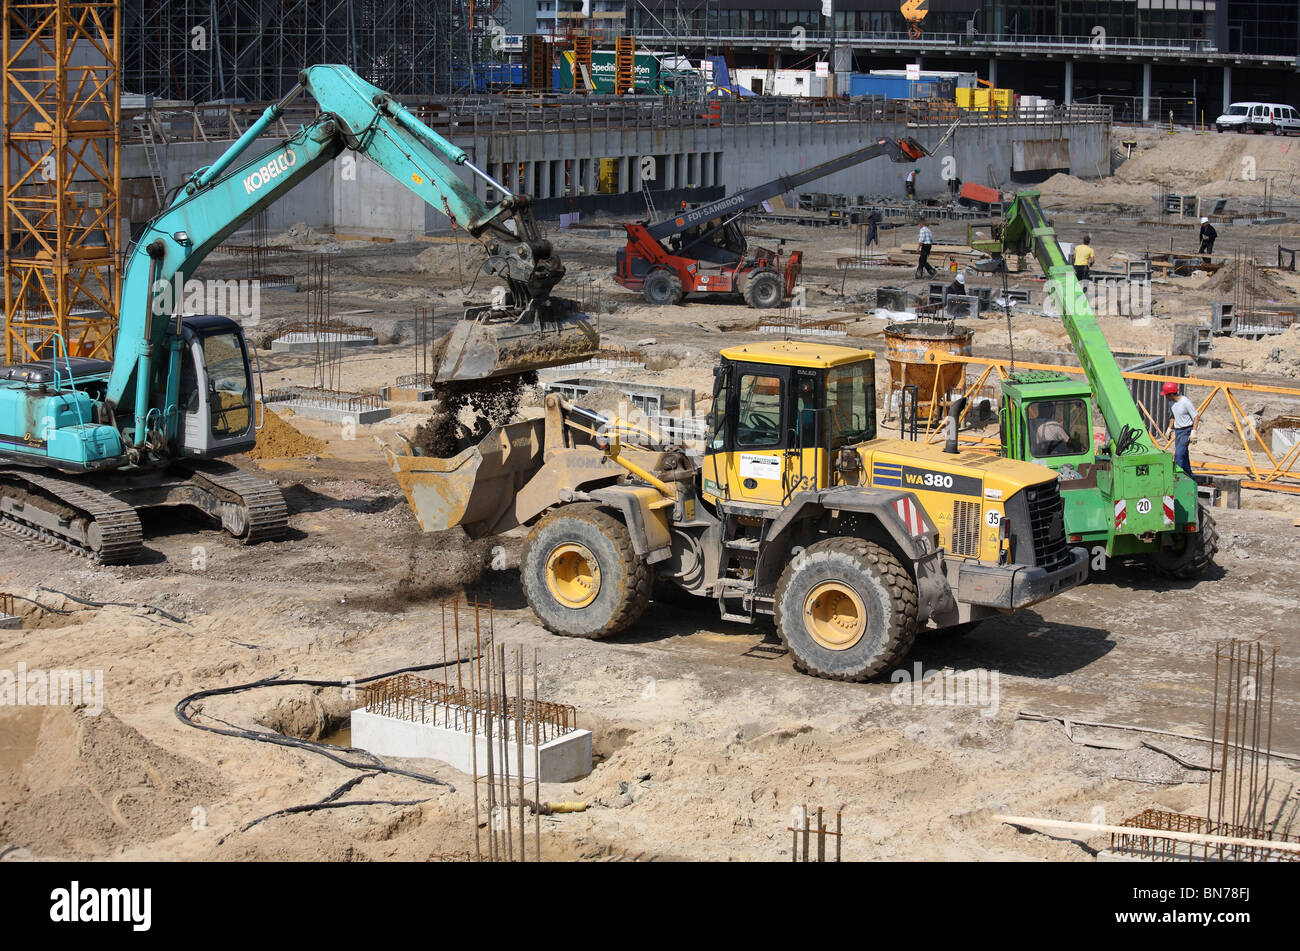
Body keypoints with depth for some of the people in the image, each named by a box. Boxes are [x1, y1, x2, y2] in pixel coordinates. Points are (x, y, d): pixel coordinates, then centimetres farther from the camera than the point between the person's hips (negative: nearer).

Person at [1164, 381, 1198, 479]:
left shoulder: (1185, 402, -18)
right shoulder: (1171, 402, 6)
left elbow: (1196, 417, -15)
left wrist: (1193, 432, -21)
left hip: (1186, 431, -8)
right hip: (1177, 431, 8)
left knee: (1179, 454, -17)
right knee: (1183, 455, 10)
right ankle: (1189, 476, 18)